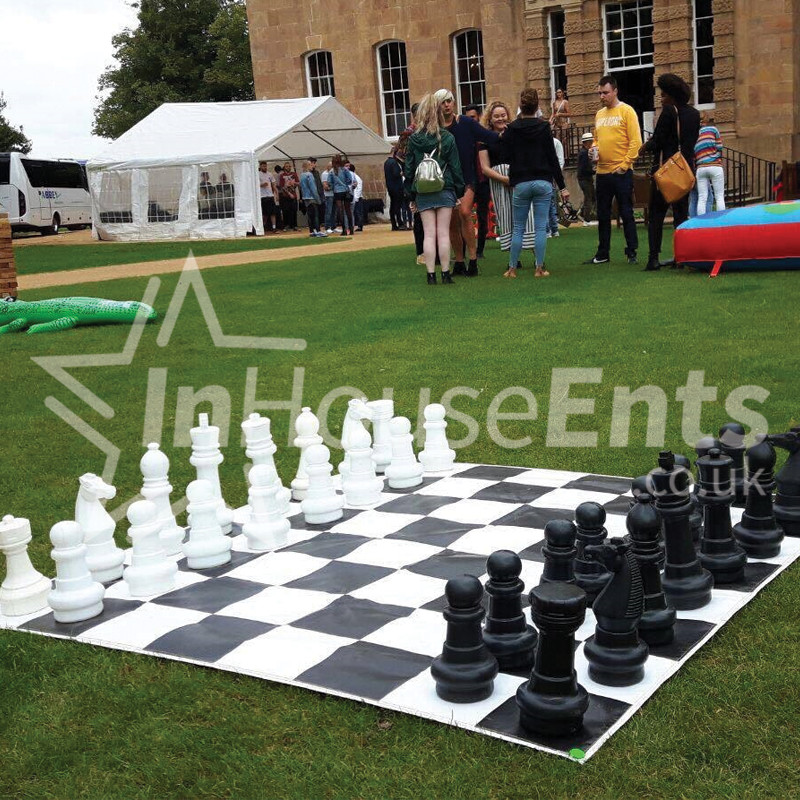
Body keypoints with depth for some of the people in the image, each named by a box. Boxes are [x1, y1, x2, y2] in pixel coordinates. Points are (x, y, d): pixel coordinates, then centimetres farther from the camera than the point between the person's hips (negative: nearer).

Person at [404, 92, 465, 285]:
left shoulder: (413, 139, -1)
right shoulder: (448, 138, -2)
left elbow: (409, 169, 3)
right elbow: (456, 167, 0)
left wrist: (411, 195, 10)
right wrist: (459, 192, 7)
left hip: (423, 193, 1)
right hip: (445, 190, -1)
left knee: (429, 234, 3)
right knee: (443, 233, 2)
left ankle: (431, 274, 1)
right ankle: (445, 273, 3)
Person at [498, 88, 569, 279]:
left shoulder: (512, 129, -2)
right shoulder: (544, 127, -1)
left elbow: (505, 155, 0)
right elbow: (553, 158, -2)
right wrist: (562, 186, 1)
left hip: (521, 184, 0)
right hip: (543, 182, 0)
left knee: (518, 228, 8)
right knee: (541, 227, 4)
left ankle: (512, 268, 8)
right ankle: (540, 268, 3)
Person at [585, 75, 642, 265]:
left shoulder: (626, 111, -3)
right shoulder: (599, 115, 15)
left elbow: (635, 141, -9)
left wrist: (625, 164, -15)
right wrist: (594, 149, 1)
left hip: (621, 172, -6)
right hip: (602, 172, 6)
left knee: (626, 213, -1)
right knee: (602, 215, 10)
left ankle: (632, 253, 6)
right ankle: (603, 254, 18)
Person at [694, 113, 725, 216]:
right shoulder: (713, 129, 7)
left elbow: (693, 156, 9)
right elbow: (719, 147, 4)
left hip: (700, 168, 3)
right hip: (715, 167, -3)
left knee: (702, 198, 1)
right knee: (719, 197, 0)